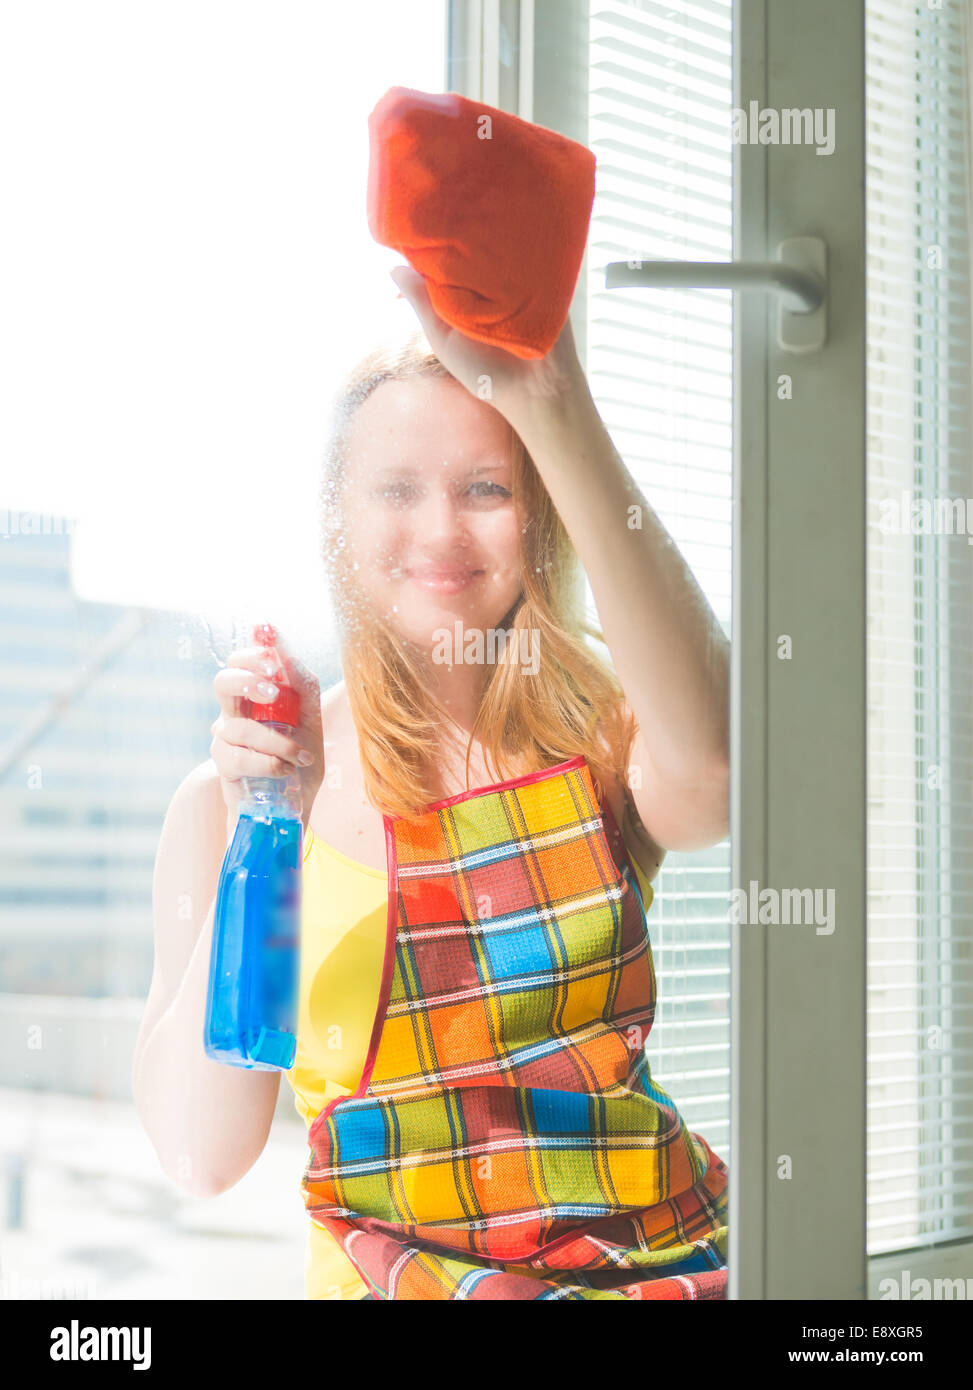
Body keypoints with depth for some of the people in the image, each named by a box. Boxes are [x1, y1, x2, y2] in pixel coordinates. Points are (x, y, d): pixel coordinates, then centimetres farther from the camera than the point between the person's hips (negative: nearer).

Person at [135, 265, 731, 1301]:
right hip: (391, 1274, -2)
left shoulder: (603, 735, 2)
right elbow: (202, 1154, -7)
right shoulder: (227, 798, 1)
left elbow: (704, 766, -24)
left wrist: (553, 410, -33)